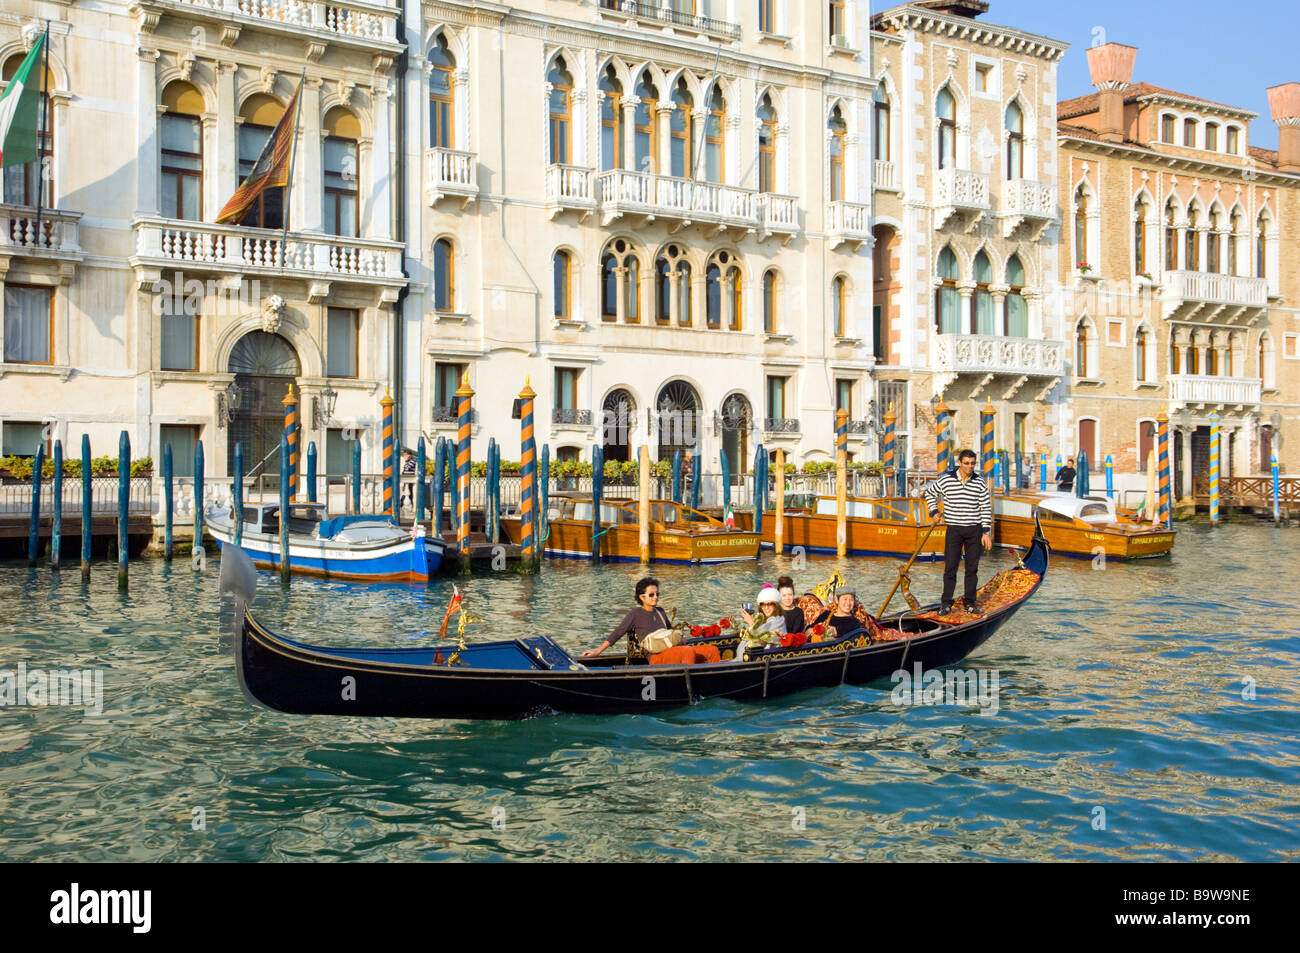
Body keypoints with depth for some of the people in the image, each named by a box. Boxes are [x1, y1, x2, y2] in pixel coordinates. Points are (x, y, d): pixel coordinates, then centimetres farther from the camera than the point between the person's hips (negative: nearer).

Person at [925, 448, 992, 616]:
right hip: (954, 529, -1)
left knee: (972, 568, 6)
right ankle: (946, 604, 4)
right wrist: (934, 511, 4)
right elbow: (929, 493, 14)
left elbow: (986, 508, 1)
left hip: (974, 530, 1)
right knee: (950, 567, -2)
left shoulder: (980, 483, 0)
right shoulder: (946, 480, -4)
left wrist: (986, 532, -4)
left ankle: (969, 603, 14)